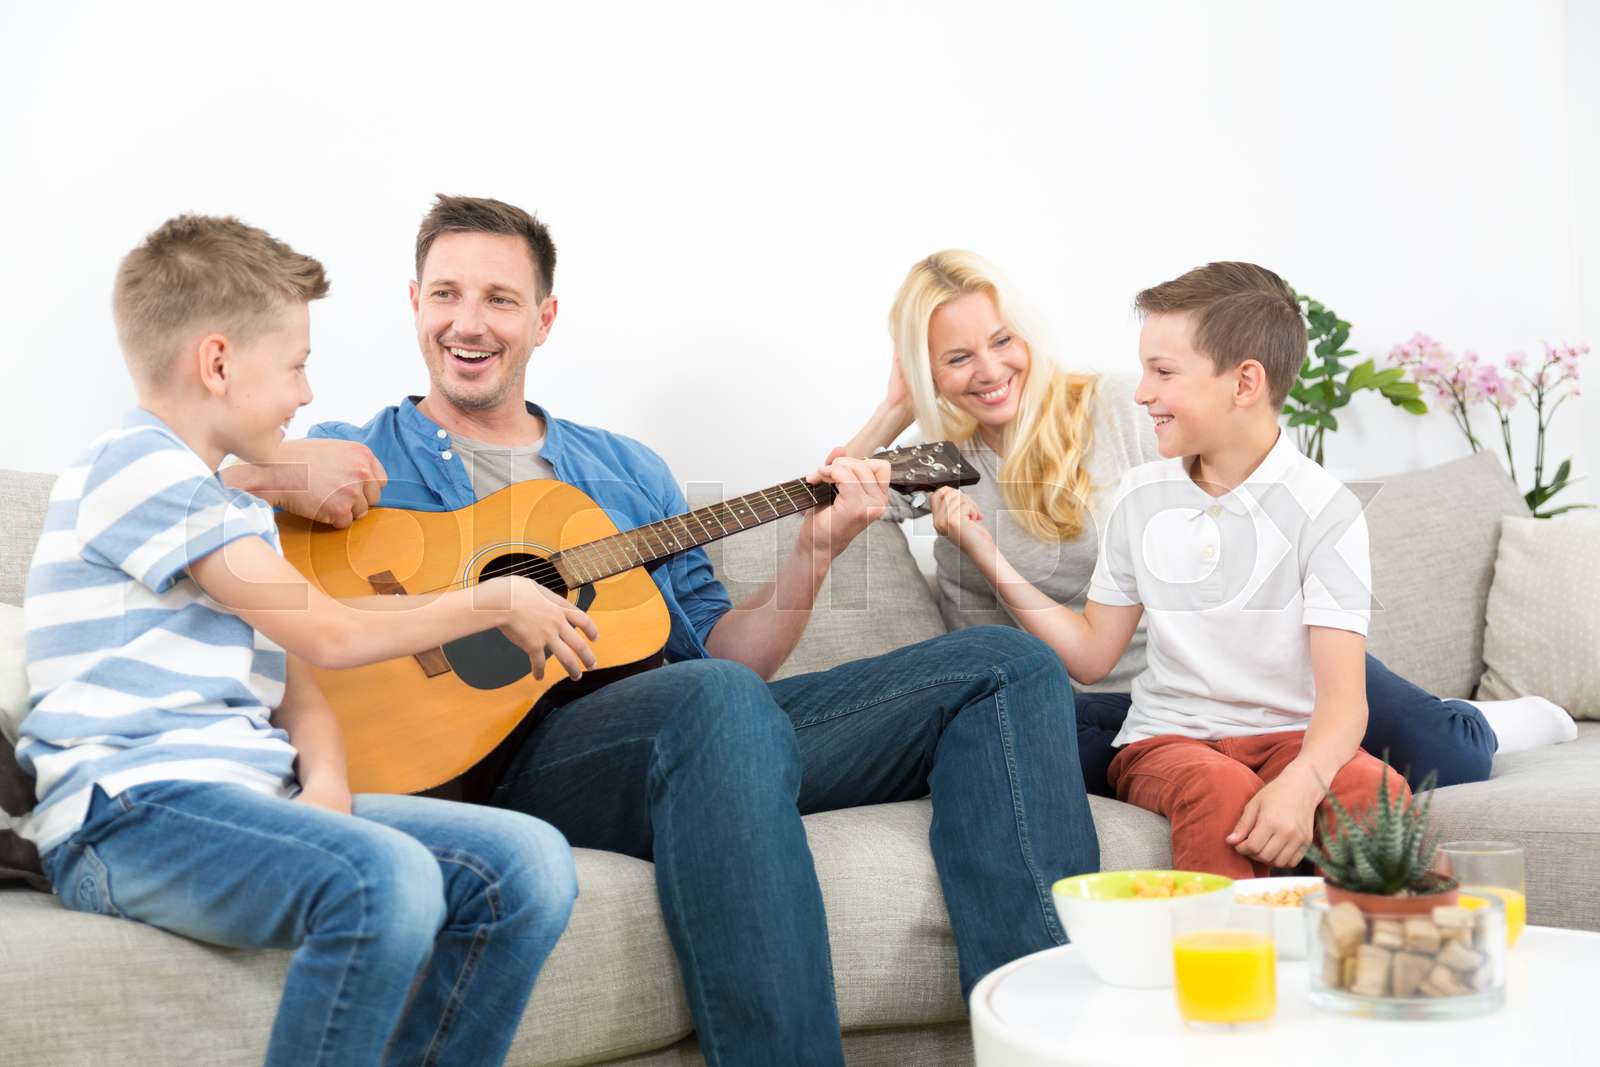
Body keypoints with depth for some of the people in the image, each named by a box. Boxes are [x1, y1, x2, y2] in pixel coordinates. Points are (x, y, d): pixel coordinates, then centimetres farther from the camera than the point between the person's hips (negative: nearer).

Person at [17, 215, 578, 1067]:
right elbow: (325, 633, -7)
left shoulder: (237, 509, 25)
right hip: (132, 812, -9)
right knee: (389, 880, -36)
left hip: (248, 798, 9)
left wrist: (325, 779, -5)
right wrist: (501, 599, 5)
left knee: (529, 866, -12)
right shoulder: (137, 468, -5)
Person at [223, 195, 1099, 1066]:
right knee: (719, 701, -41)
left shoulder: (626, 470, 28)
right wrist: (277, 476, -16)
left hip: (718, 728, 6)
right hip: (519, 745, -6)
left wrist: (812, 556, 9)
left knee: (1009, 664, -8)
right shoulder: (357, 461, 15)